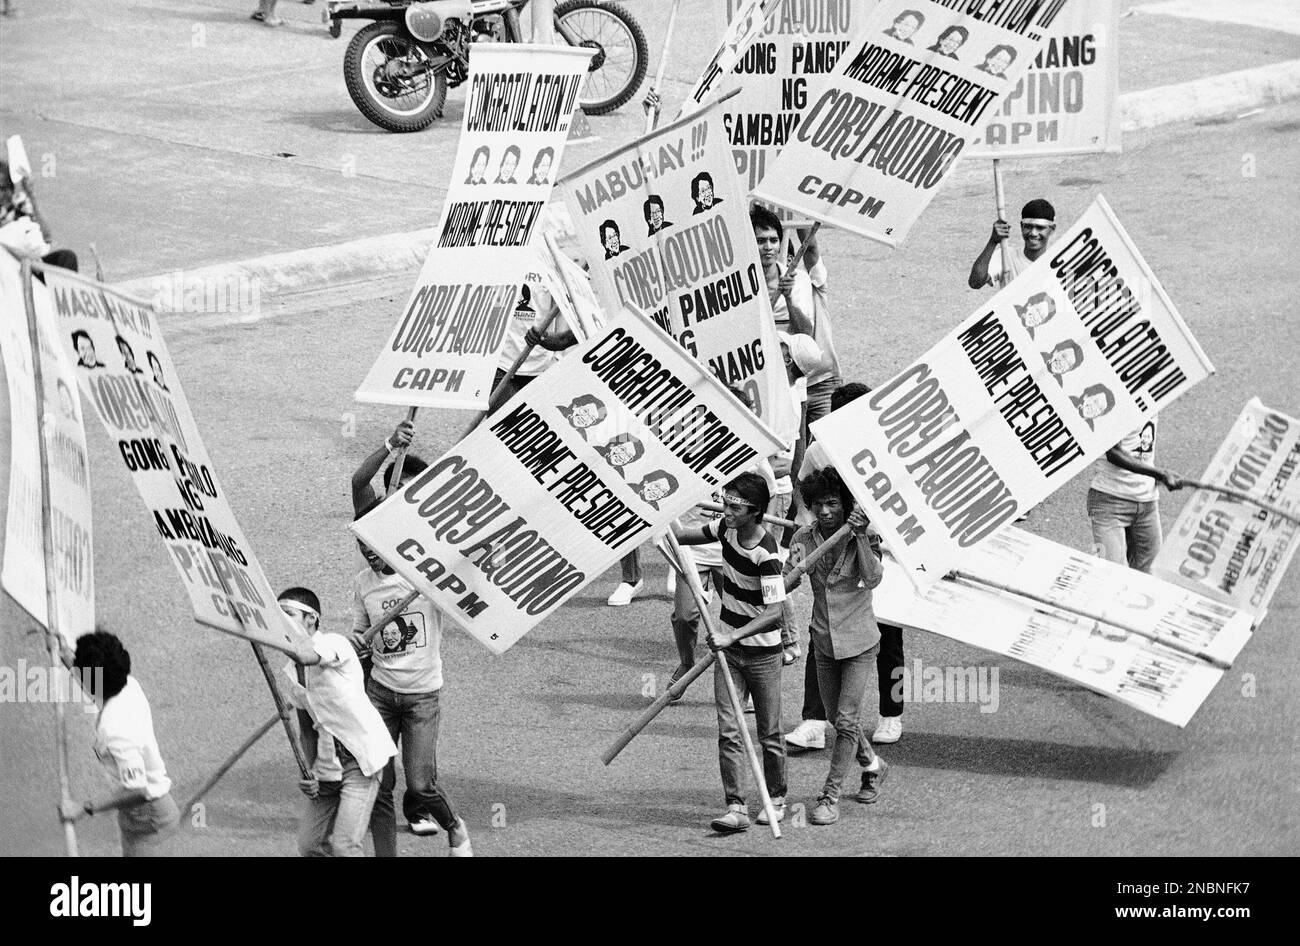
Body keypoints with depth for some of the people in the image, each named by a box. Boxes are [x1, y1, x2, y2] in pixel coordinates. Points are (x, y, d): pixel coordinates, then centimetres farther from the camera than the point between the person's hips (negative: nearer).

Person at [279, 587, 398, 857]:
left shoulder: (334, 644, -13)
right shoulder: (291, 672, 9)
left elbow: (306, 656, -37)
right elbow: (307, 725, 14)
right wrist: (311, 772, 1)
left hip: (361, 758, -8)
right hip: (328, 763, 8)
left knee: (344, 845, -16)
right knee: (309, 845, 6)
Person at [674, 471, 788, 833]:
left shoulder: (766, 555, -25)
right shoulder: (727, 529, -4)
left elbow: (774, 612, -29)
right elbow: (684, 537, 15)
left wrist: (732, 636, -34)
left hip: (761, 653, -6)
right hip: (728, 647, 6)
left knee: (769, 734, 8)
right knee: (728, 731, -4)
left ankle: (776, 799, 28)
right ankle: (736, 807, -6)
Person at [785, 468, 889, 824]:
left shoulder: (864, 537, -12)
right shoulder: (804, 539, -3)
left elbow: (872, 578, -26)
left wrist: (861, 538, -34)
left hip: (858, 641, -4)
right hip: (824, 641, 4)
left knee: (846, 720, -9)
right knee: (841, 719, 15)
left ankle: (830, 797, -2)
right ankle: (873, 766, 42)